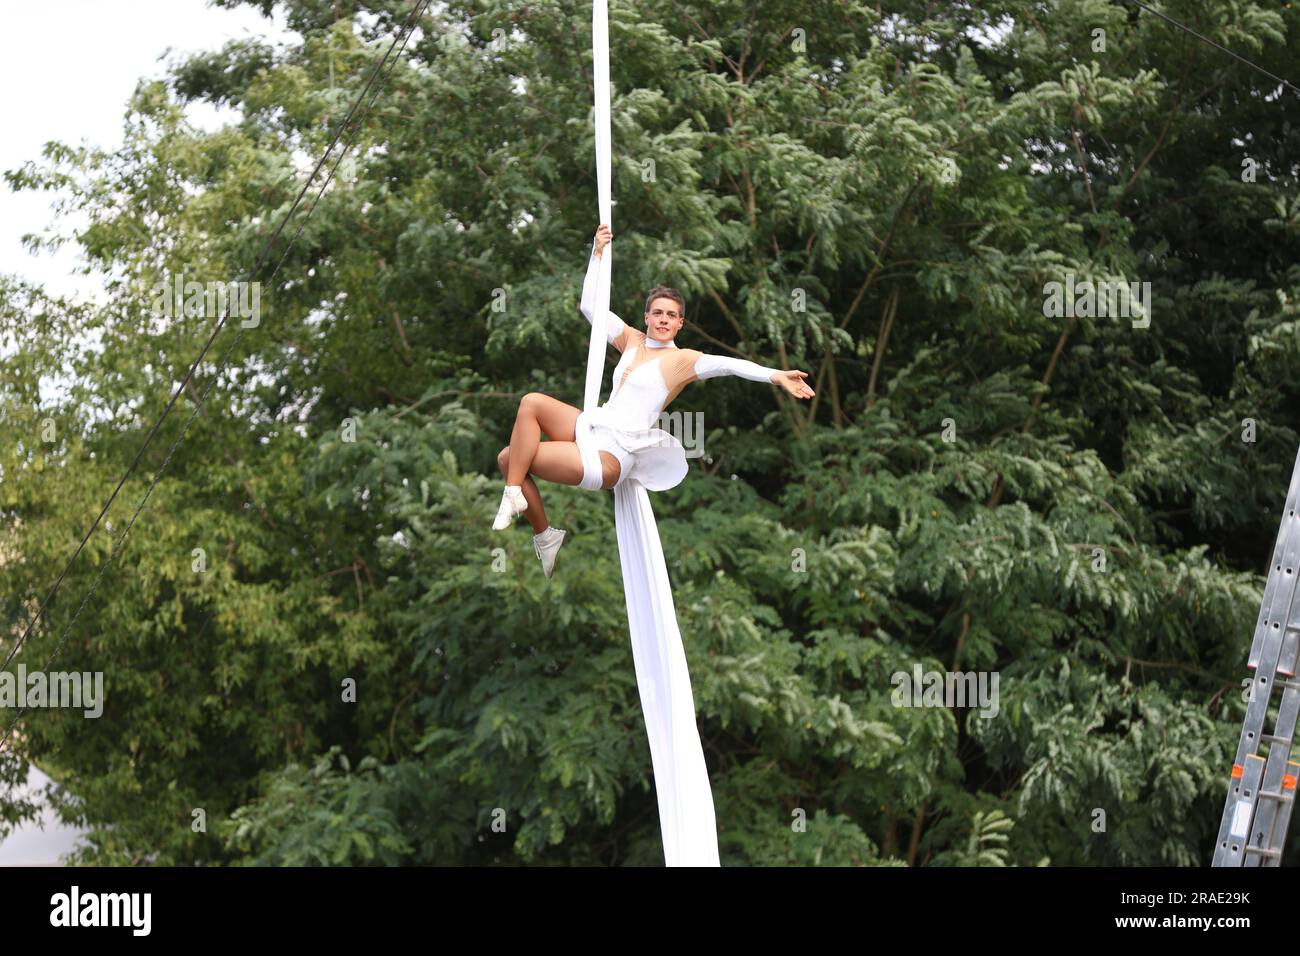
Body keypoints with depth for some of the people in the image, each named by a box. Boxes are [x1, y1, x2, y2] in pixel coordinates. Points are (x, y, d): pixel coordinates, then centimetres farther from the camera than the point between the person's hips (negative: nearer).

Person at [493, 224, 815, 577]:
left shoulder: (682, 359, -6)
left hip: (610, 456, -7)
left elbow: (726, 364, -22)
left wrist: (775, 375, -35)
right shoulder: (632, 340, 12)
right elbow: (590, 306, 14)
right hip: (593, 428, 7)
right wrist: (598, 252, 8)